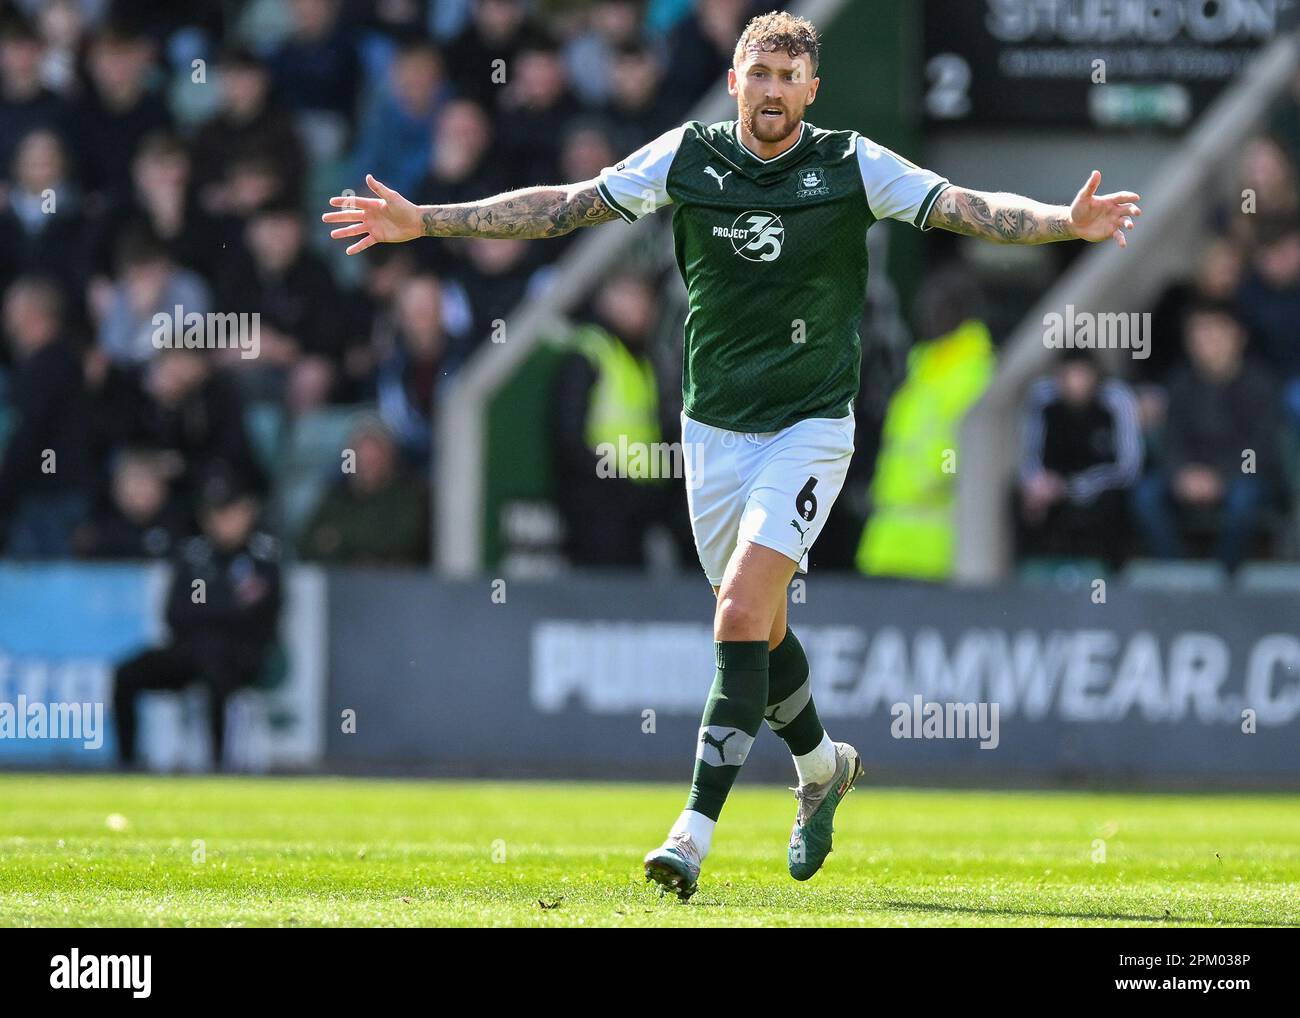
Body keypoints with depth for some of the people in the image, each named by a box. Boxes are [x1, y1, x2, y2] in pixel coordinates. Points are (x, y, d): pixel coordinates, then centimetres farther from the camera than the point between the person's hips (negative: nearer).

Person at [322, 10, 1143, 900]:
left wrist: (1067, 222, -31)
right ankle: (823, 767, 43)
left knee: (741, 614, -18)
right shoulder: (687, 158, -2)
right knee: (758, 627, 13)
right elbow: (562, 206, 2)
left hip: (809, 427, -4)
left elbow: (970, 210, -13)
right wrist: (423, 221, -3)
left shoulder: (853, 166, -8)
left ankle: (695, 833, -19)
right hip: (714, 427, 4)